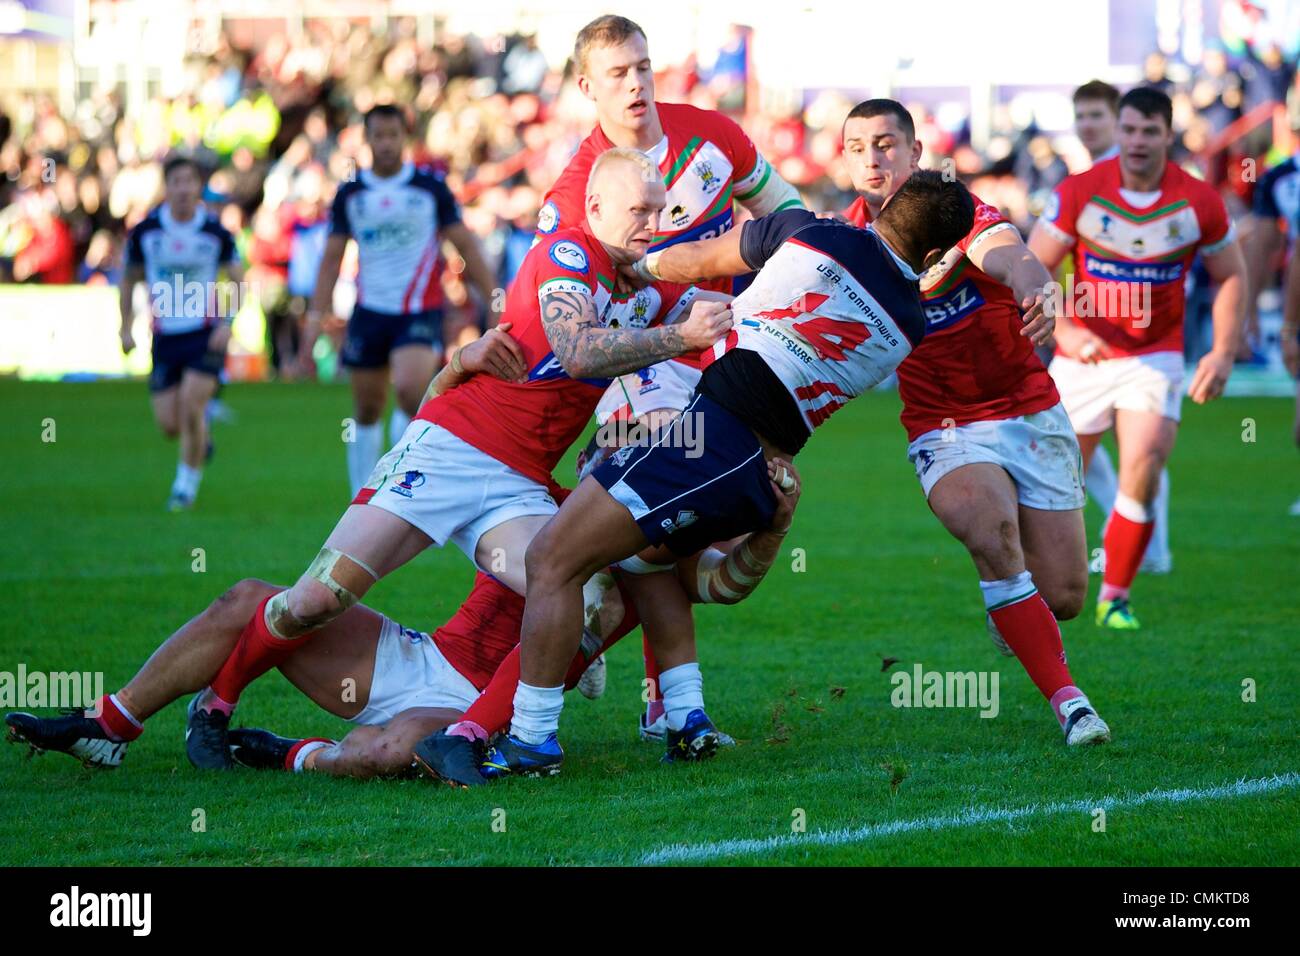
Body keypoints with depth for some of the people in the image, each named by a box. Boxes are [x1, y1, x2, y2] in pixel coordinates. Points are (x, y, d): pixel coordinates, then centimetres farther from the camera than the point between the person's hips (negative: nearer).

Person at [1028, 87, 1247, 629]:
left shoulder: (1199, 202, -7)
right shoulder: (1079, 194, -11)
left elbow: (1231, 276, 6)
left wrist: (1223, 353, -4)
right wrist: (1064, 331, -22)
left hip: (1155, 355, 0)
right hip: (1084, 356, 0)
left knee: (1143, 470, -18)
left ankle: (1116, 597, -2)